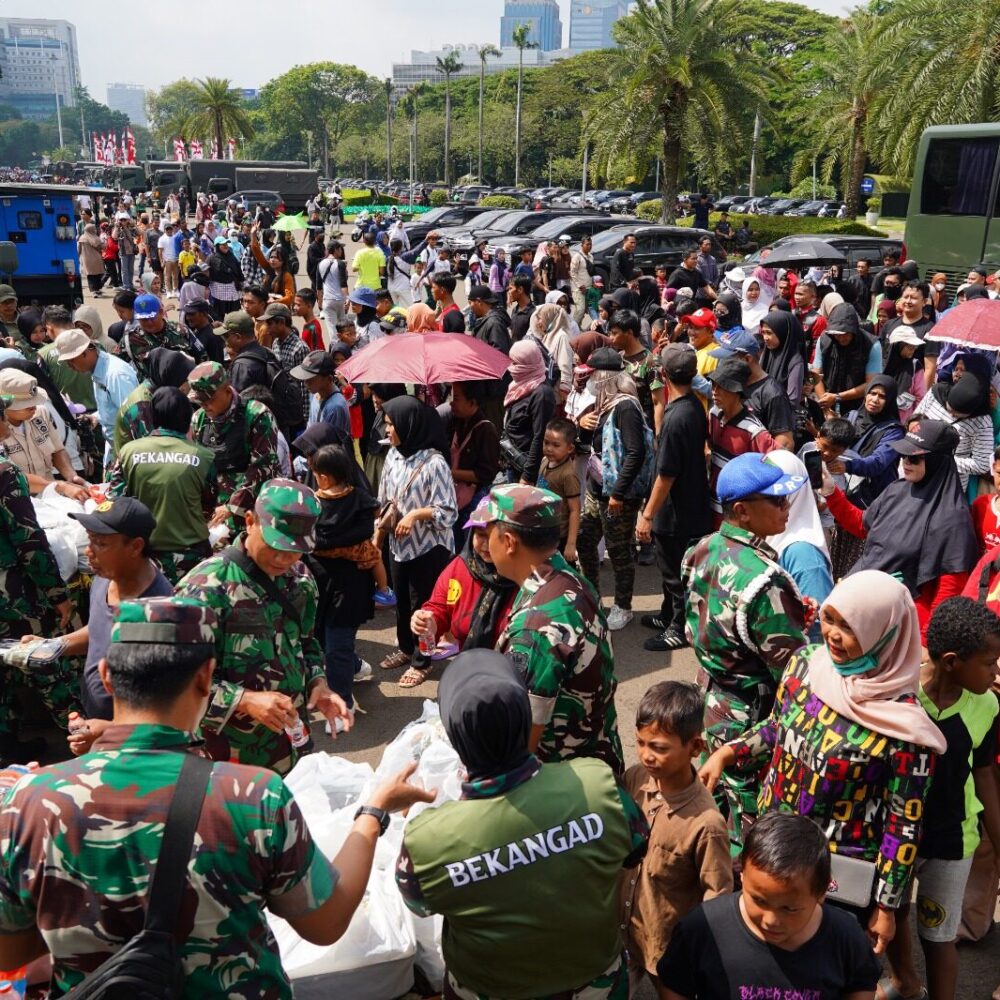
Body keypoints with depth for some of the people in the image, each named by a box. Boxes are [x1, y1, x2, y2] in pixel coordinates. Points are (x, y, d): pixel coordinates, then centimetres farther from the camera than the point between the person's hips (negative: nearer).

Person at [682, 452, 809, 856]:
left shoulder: (703, 551, -4)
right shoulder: (763, 579, -30)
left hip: (711, 699, 8)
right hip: (753, 721, -8)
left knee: (715, 804, 25)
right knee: (750, 827, 10)